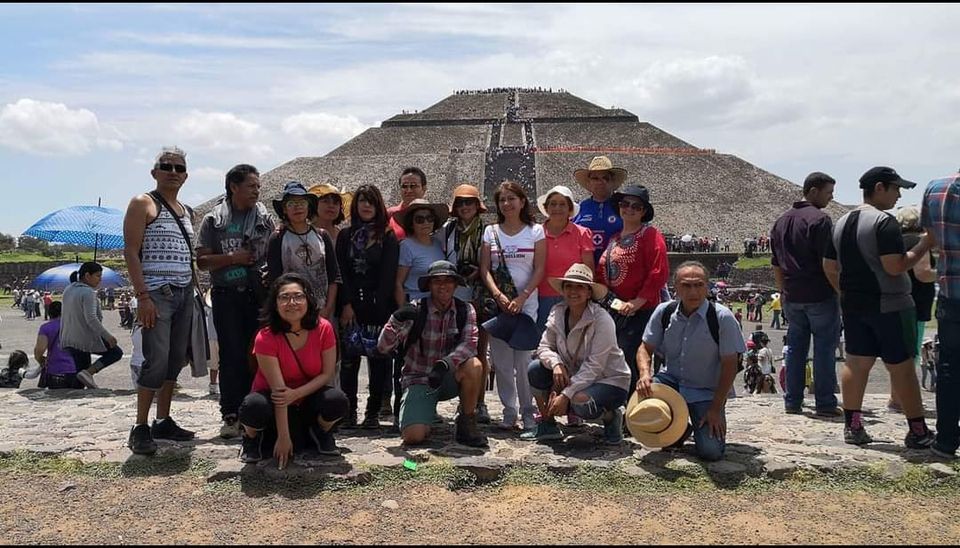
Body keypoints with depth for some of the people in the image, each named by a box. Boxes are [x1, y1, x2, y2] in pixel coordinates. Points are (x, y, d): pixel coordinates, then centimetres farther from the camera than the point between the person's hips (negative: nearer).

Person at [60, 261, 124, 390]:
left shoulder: (68, 290, 12)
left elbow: (65, 316, 20)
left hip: (69, 340, 9)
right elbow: (91, 318, -25)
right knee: (117, 352, 7)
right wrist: (107, 336, -24)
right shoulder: (88, 292, -17)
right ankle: (88, 372, -11)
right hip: (86, 339, -9)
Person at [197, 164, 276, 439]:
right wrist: (232, 258, -10)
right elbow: (202, 261, 3)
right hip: (226, 296, -1)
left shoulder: (264, 218, 10)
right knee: (232, 355, -3)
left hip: (258, 295, 2)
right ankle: (231, 415, 3)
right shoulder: (214, 220, 6)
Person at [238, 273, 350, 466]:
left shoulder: (323, 328, -15)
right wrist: (283, 437, -25)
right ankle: (252, 439, 1)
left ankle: (321, 434, 6)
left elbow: (327, 374, -10)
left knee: (338, 401, -29)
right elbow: (278, 389, -25)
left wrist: (296, 393, -26)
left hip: (308, 398, 2)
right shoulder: (266, 338, -22)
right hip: (274, 400, -2)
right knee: (254, 407, -36)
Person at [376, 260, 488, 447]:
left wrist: (445, 364, -37)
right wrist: (397, 320, -33)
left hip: (447, 378, 2)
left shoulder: (465, 310, -3)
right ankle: (425, 421, 14)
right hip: (418, 380, -2)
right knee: (413, 436, -24)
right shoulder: (416, 310, -10)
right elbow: (383, 348, -15)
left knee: (474, 366, -31)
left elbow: (469, 343, -20)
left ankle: (467, 424, -8)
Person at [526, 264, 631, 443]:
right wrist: (556, 364, -26)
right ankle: (547, 426, 3)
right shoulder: (557, 313, -4)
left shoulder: (602, 320, -22)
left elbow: (594, 366, -26)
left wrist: (566, 394, -30)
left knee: (580, 402, -36)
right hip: (574, 376, 6)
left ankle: (612, 417, -1)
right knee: (535, 369, -12)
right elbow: (544, 346, -3)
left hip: (610, 380, -6)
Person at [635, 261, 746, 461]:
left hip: (706, 393, -3)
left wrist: (716, 409, -13)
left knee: (711, 451, -20)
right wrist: (645, 374, -20)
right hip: (670, 381, 3)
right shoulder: (664, 312, -5)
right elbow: (646, 348, 3)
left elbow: (729, 366, -11)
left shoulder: (722, 318, -15)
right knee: (641, 397, -28)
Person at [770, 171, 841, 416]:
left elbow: (776, 264, 17)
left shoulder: (781, 221, 13)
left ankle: (792, 402, 15)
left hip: (792, 297, 7)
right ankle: (825, 403, 4)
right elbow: (829, 262, -15)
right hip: (820, 295, -7)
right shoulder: (820, 219, -12)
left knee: (795, 348, 12)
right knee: (824, 349, 1)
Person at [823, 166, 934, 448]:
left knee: (856, 363, 9)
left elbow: (830, 268, 15)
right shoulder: (884, 222, -15)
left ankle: (852, 427, 12)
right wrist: (924, 246, -10)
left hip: (853, 306, 7)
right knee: (902, 367, 1)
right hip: (889, 305, -7)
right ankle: (918, 431, 9)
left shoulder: (841, 223, 10)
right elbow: (895, 267, -22)